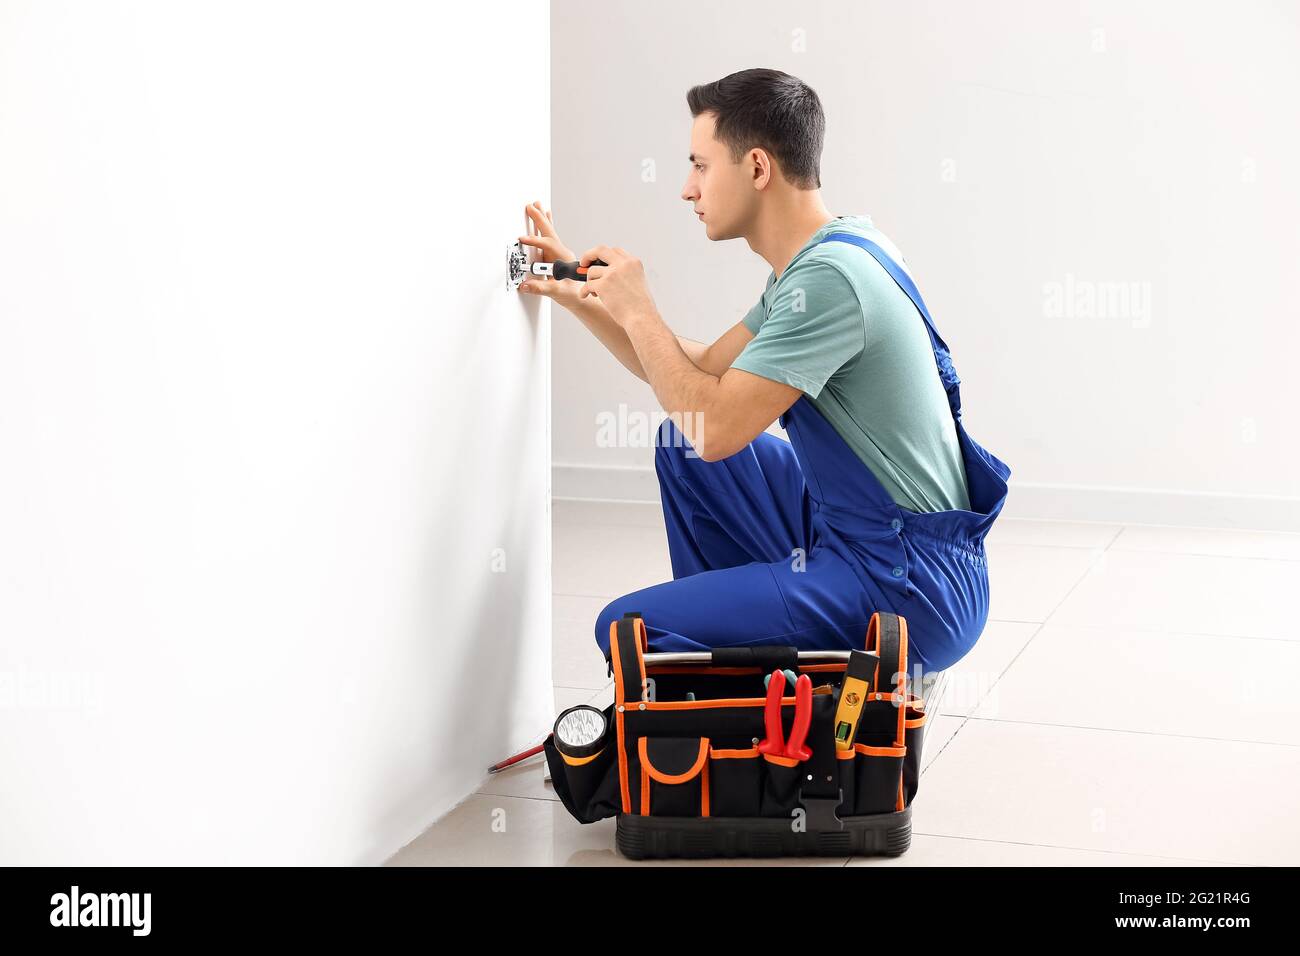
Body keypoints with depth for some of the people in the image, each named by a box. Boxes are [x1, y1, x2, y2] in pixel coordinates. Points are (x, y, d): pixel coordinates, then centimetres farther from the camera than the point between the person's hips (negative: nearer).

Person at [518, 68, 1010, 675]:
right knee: (680, 448, 21)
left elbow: (716, 426, -23)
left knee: (627, 630, -15)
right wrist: (579, 296, 13)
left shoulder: (829, 276, -22)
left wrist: (637, 311, -10)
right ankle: (724, 632, 27)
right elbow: (705, 374, 18)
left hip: (906, 590, -10)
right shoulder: (818, 258, 10)